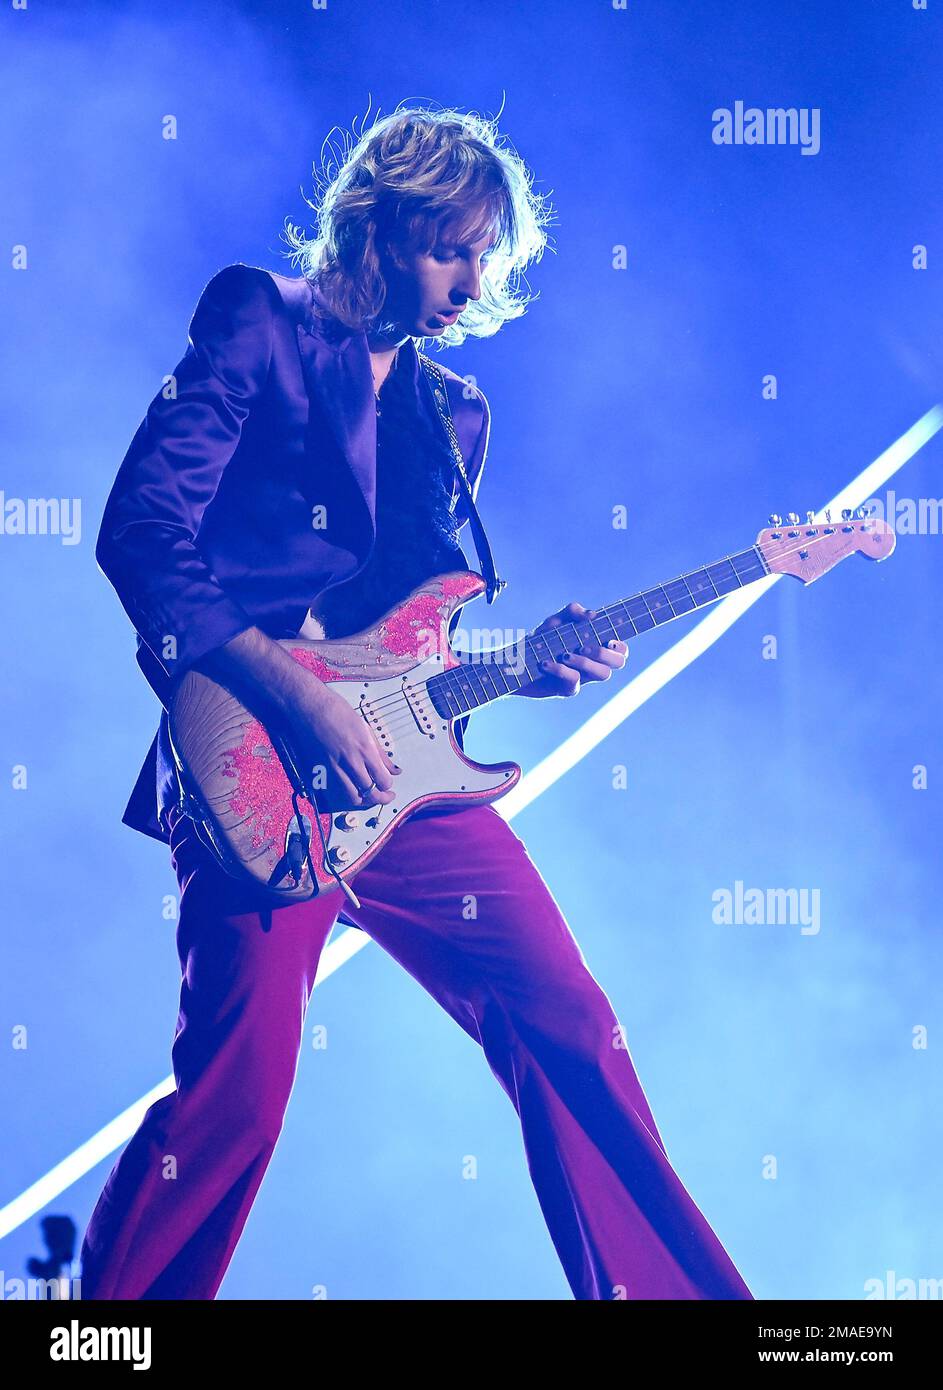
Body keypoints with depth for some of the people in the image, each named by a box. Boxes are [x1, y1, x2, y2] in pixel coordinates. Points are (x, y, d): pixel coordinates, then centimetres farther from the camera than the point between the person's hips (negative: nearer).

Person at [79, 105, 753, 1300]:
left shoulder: (452, 412, 20)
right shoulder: (260, 325, 1)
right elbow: (141, 534, -10)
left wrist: (529, 664, 0)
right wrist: (292, 692, -17)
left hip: (398, 772, 6)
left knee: (569, 1028, 5)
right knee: (236, 1095, -11)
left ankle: (673, 1290, 18)